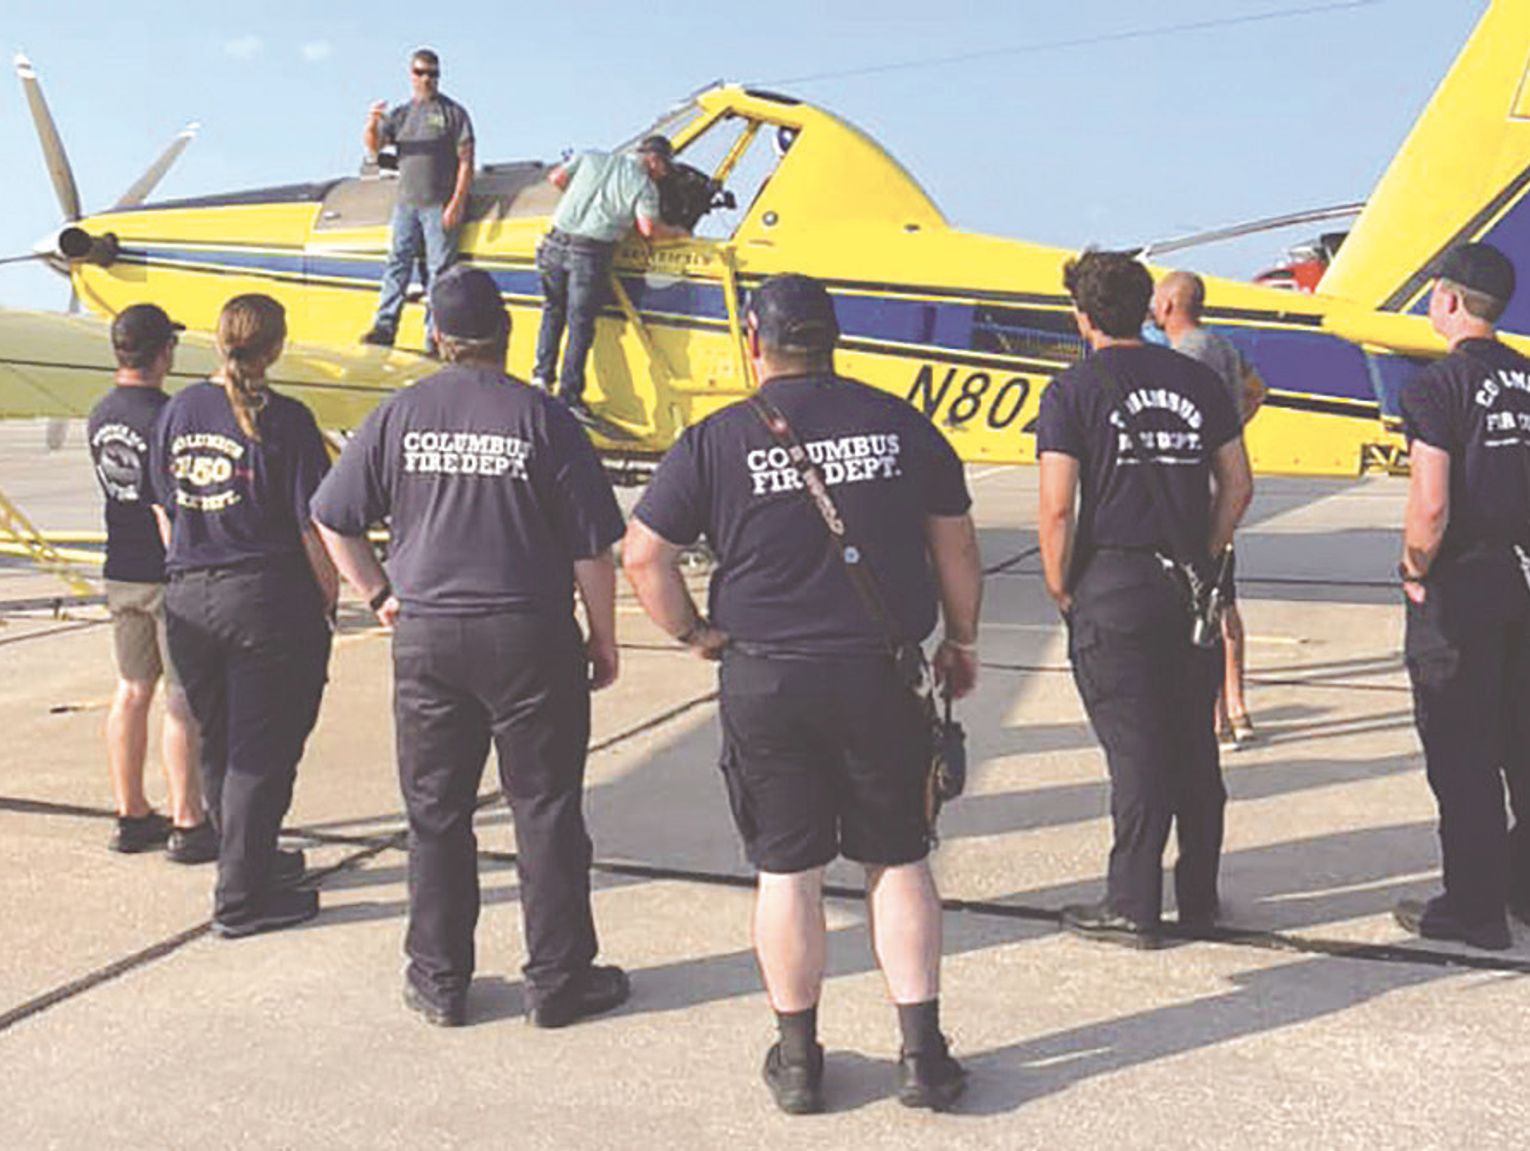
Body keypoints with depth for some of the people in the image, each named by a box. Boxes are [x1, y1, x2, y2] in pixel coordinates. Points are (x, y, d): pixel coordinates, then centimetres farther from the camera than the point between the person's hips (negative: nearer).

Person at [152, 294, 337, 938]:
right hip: (267, 597, -6)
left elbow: (165, 506, 12)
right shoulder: (284, 421, -12)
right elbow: (313, 526, -11)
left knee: (217, 745, 18)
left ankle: (251, 860, 34)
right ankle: (241, 897, 7)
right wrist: (328, 596, 1)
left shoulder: (181, 410, 5)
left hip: (188, 599, 6)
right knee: (261, 751, 3)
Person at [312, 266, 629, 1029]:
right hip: (529, 638, -2)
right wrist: (604, 639, 5)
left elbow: (331, 519, 5)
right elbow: (592, 547, -5)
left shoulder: (400, 415, 1)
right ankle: (558, 980, 14)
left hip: (425, 638, 3)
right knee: (545, 811, 7)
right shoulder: (541, 418, -6)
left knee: (435, 814, 12)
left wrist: (379, 594, 13)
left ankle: (439, 980, 21)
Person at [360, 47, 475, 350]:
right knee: (397, 262, 0)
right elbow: (374, 147, 9)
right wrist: (372, 125, -14)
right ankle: (384, 328, 1)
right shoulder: (400, 114, 15)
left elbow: (466, 162, -3)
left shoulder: (453, 112, 2)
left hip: (439, 206, -4)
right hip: (406, 203, 4)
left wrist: (456, 204, -12)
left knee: (438, 269, -4)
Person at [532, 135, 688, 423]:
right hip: (589, 255, -5)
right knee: (580, 324, 3)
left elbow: (556, 177, 15)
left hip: (557, 243, 5)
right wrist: (676, 232, 8)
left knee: (553, 311, 23)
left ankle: (543, 374, 20)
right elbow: (649, 229, -10)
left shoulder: (591, 158, 14)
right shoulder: (643, 184, -1)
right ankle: (569, 396, 6)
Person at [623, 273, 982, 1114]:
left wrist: (695, 634, 6)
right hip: (885, 675, 1)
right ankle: (923, 1055, 18)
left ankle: (799, 1059, 22)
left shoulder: (716, 440, -5)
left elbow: (642, 555, -6)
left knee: (786, 870, 10)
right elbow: (956, 546, 7)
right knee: (899, 861, 13)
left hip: (767, 681, -1)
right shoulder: (901, 424, 0)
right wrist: (960, 642, 19)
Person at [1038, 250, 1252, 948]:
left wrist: (1060, 590, 0)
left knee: (1134, 751, 1)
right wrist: (1203, 560, 16)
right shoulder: (1198, 381, 8)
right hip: (1190, 588, 5)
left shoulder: (1073, 392, -6)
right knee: (1194, 746, 13)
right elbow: (1237, 486, 9)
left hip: (1112, 584, -4)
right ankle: (1199, 897, 24)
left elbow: (1056, 510, -12)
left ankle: (1133, 908, 9)